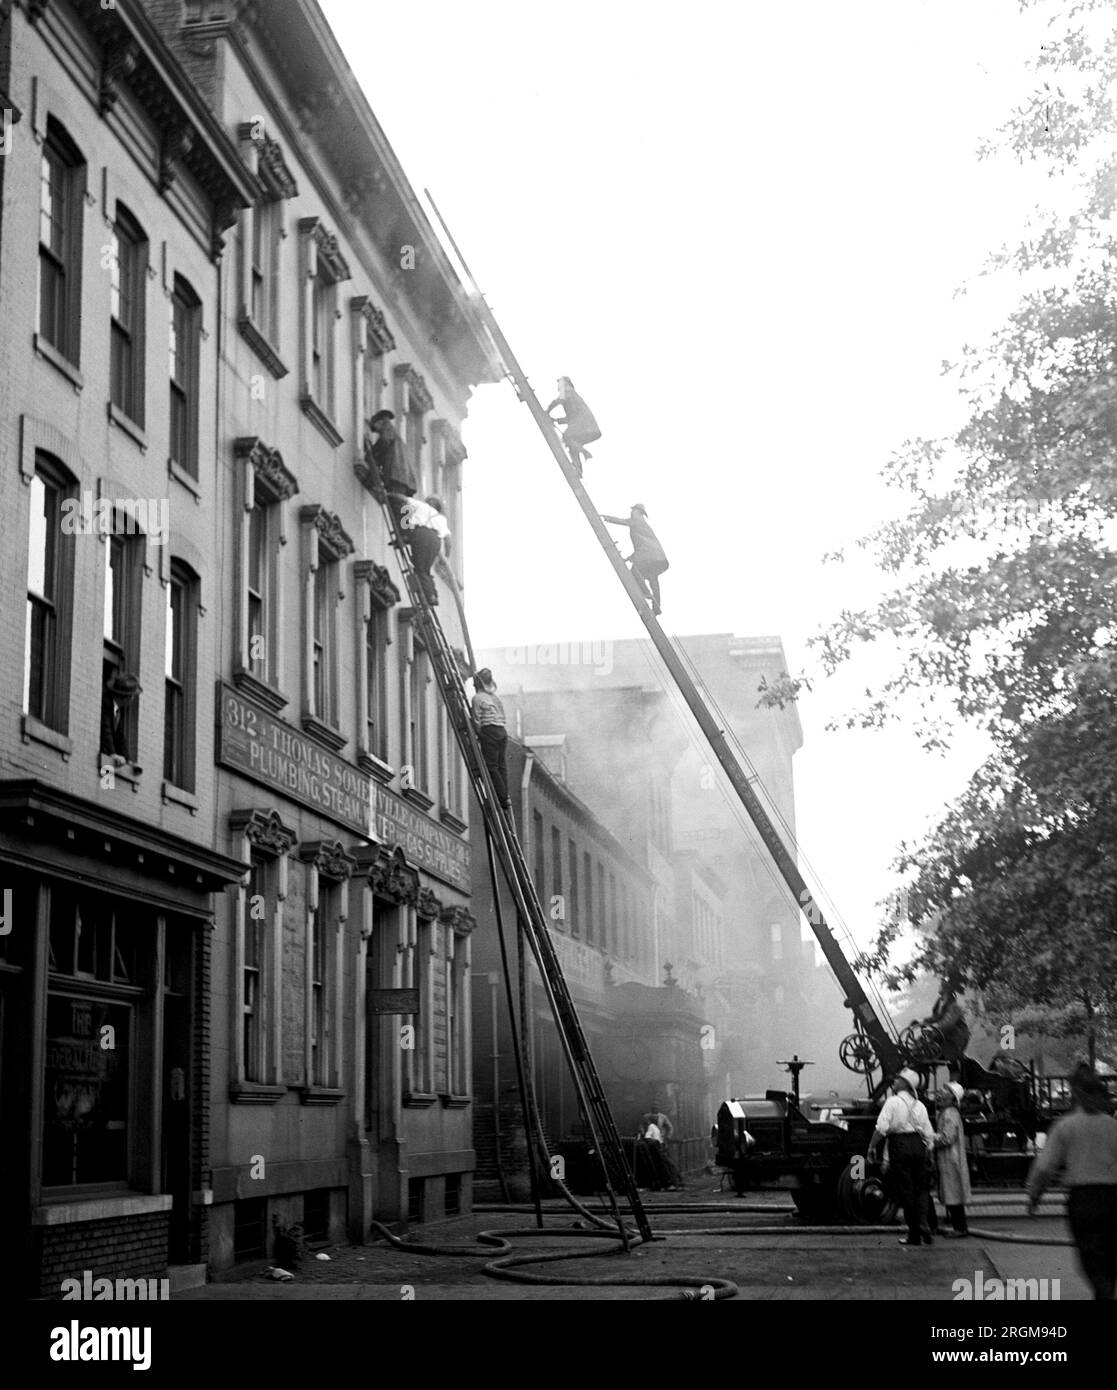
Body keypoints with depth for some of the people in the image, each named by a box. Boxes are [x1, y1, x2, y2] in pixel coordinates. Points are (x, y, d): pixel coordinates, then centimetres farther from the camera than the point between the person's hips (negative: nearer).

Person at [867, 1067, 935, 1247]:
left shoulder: (893, 1102, -4)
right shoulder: (919, 1105, 12)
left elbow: (881, 1128, -13)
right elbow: (929, 1134, 12)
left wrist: (872, 1147, -4)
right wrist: (926, 1152, 21)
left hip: (899, 1145, -4)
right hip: (918, 1145, 4)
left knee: (905, 1190, 1)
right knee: (921, 1187, 12)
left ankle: (914, 1234, 3)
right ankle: (923, 1223, -9)